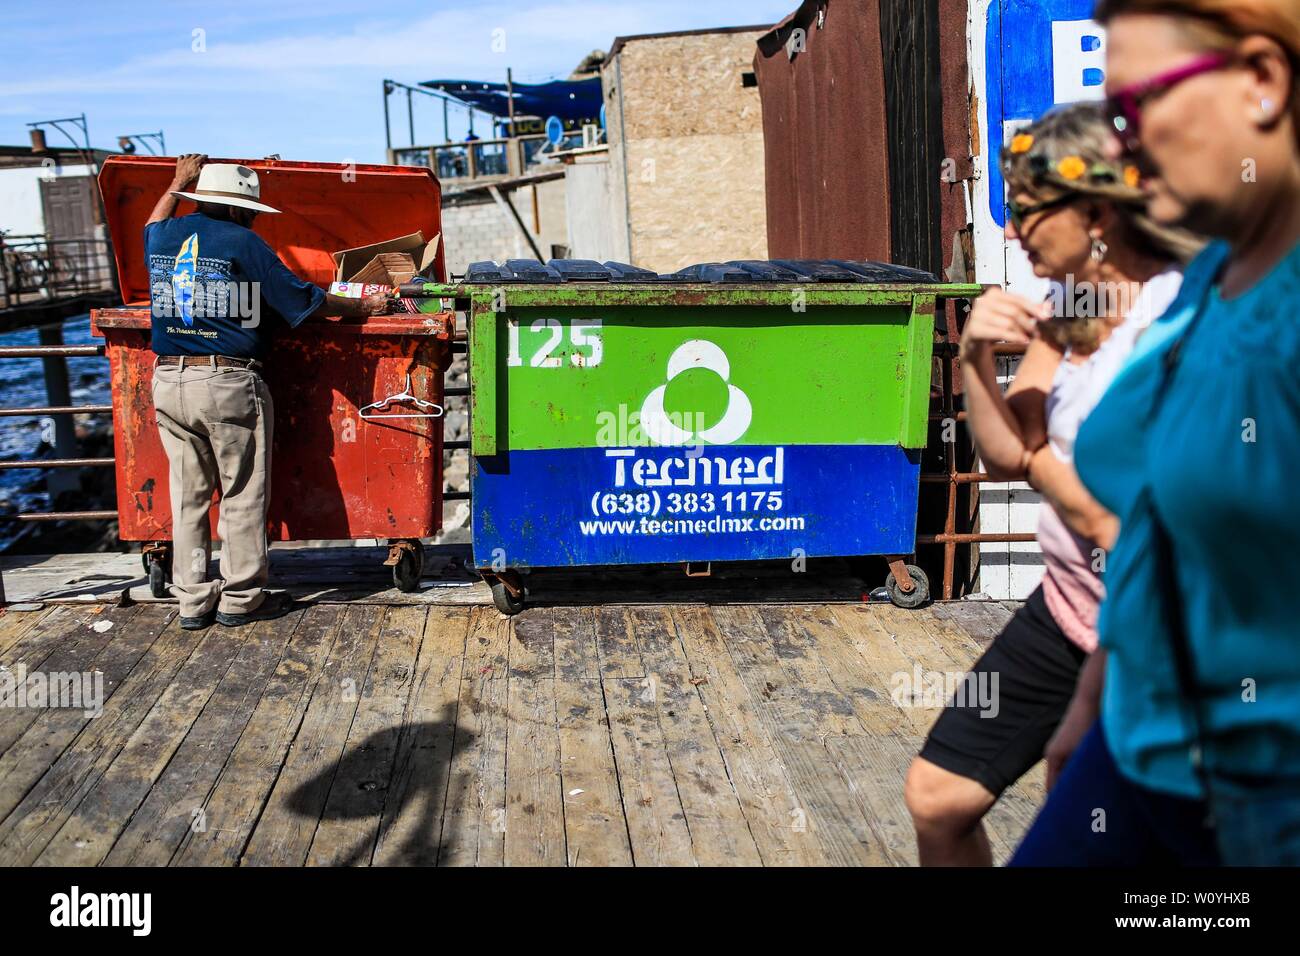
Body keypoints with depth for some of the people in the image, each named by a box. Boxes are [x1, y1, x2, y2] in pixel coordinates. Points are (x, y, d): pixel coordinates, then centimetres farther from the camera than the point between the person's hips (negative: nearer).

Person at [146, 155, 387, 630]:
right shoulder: (242, 243, -7)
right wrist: (361, 307, 11)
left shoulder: (163, 236, 9)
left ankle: (193, 600, 17)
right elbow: (304, 299, -3)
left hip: (168, 381, 6)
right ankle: (240, 599, 13)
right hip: (229, 385, -6)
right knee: (242, 494, 6)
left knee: (188, 495, 12)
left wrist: (179, 183, 48)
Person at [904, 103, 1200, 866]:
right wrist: (975, 357, -13)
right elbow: (1004, 457, 1)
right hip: (1069, 606, 7)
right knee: (937, 799, 9)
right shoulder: (1062, 309, 3)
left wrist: (1038, 459, -10)